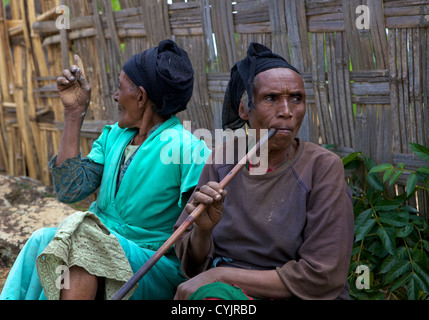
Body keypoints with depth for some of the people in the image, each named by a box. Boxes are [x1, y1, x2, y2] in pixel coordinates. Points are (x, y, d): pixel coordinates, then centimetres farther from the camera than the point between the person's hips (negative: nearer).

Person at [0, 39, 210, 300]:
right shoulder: (113, 136, 12)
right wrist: (74, 112, 4)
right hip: (101, 247, 6)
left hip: (157, 273, -6)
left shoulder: (187, 150, -11)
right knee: (44, 239, -23)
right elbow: (70, 190, 3)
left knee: (83, 237, -32)